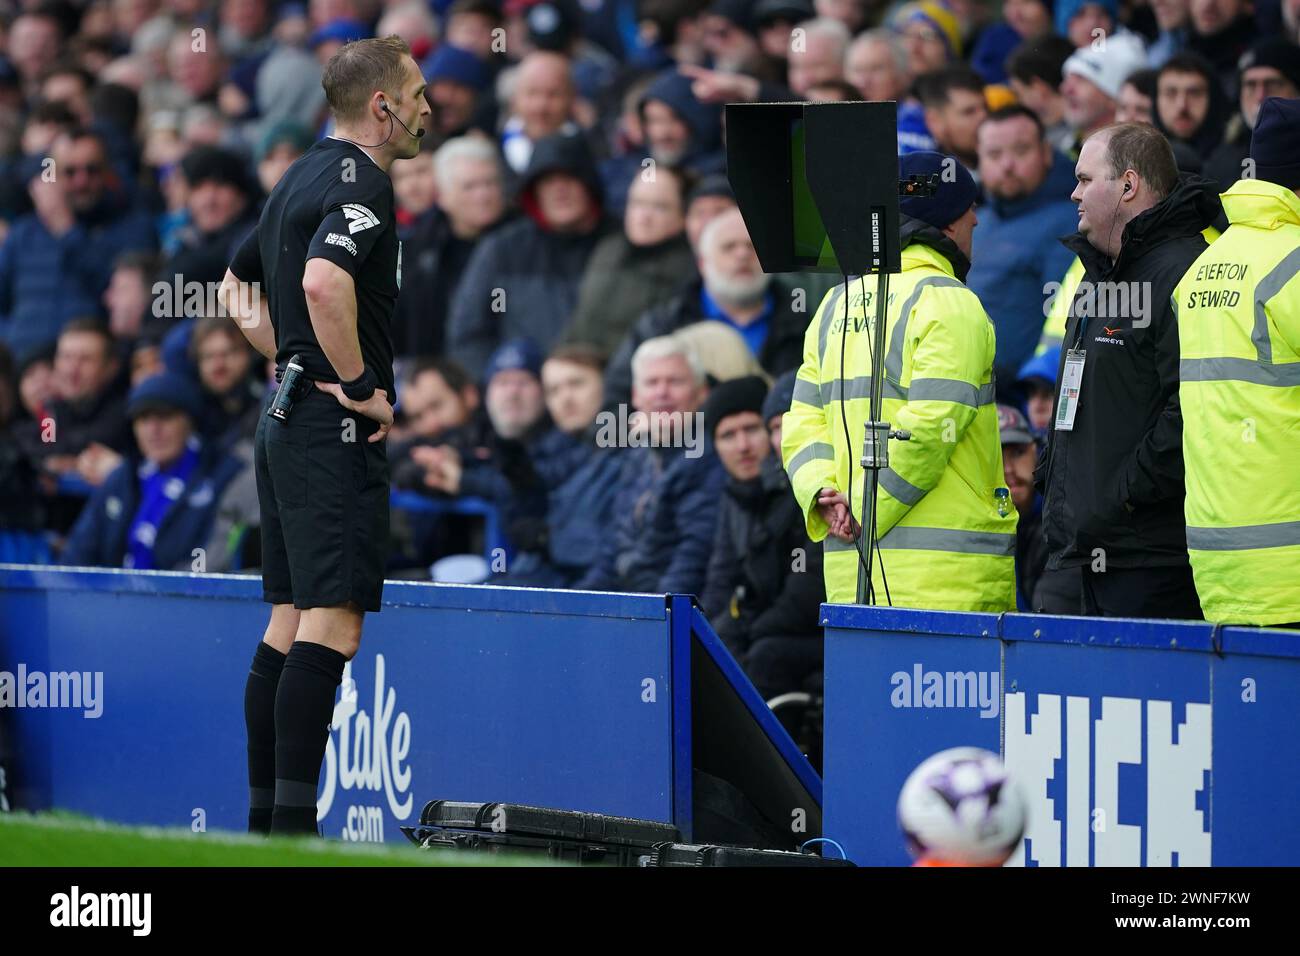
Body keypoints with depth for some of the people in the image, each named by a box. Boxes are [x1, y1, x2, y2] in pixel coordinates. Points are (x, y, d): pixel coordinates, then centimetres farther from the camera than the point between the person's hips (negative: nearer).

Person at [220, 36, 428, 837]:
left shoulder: (304, 177, 18)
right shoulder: (359, 182, -12)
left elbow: (237, 286, 29)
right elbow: (324, 282, -30)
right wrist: (362, 387, -20)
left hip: (286, 427, 10)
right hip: (335, 433, -10)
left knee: (289, 623, 11)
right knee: (333, 621, -13)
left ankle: (266, 817, 12)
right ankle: (293, 822, -19)